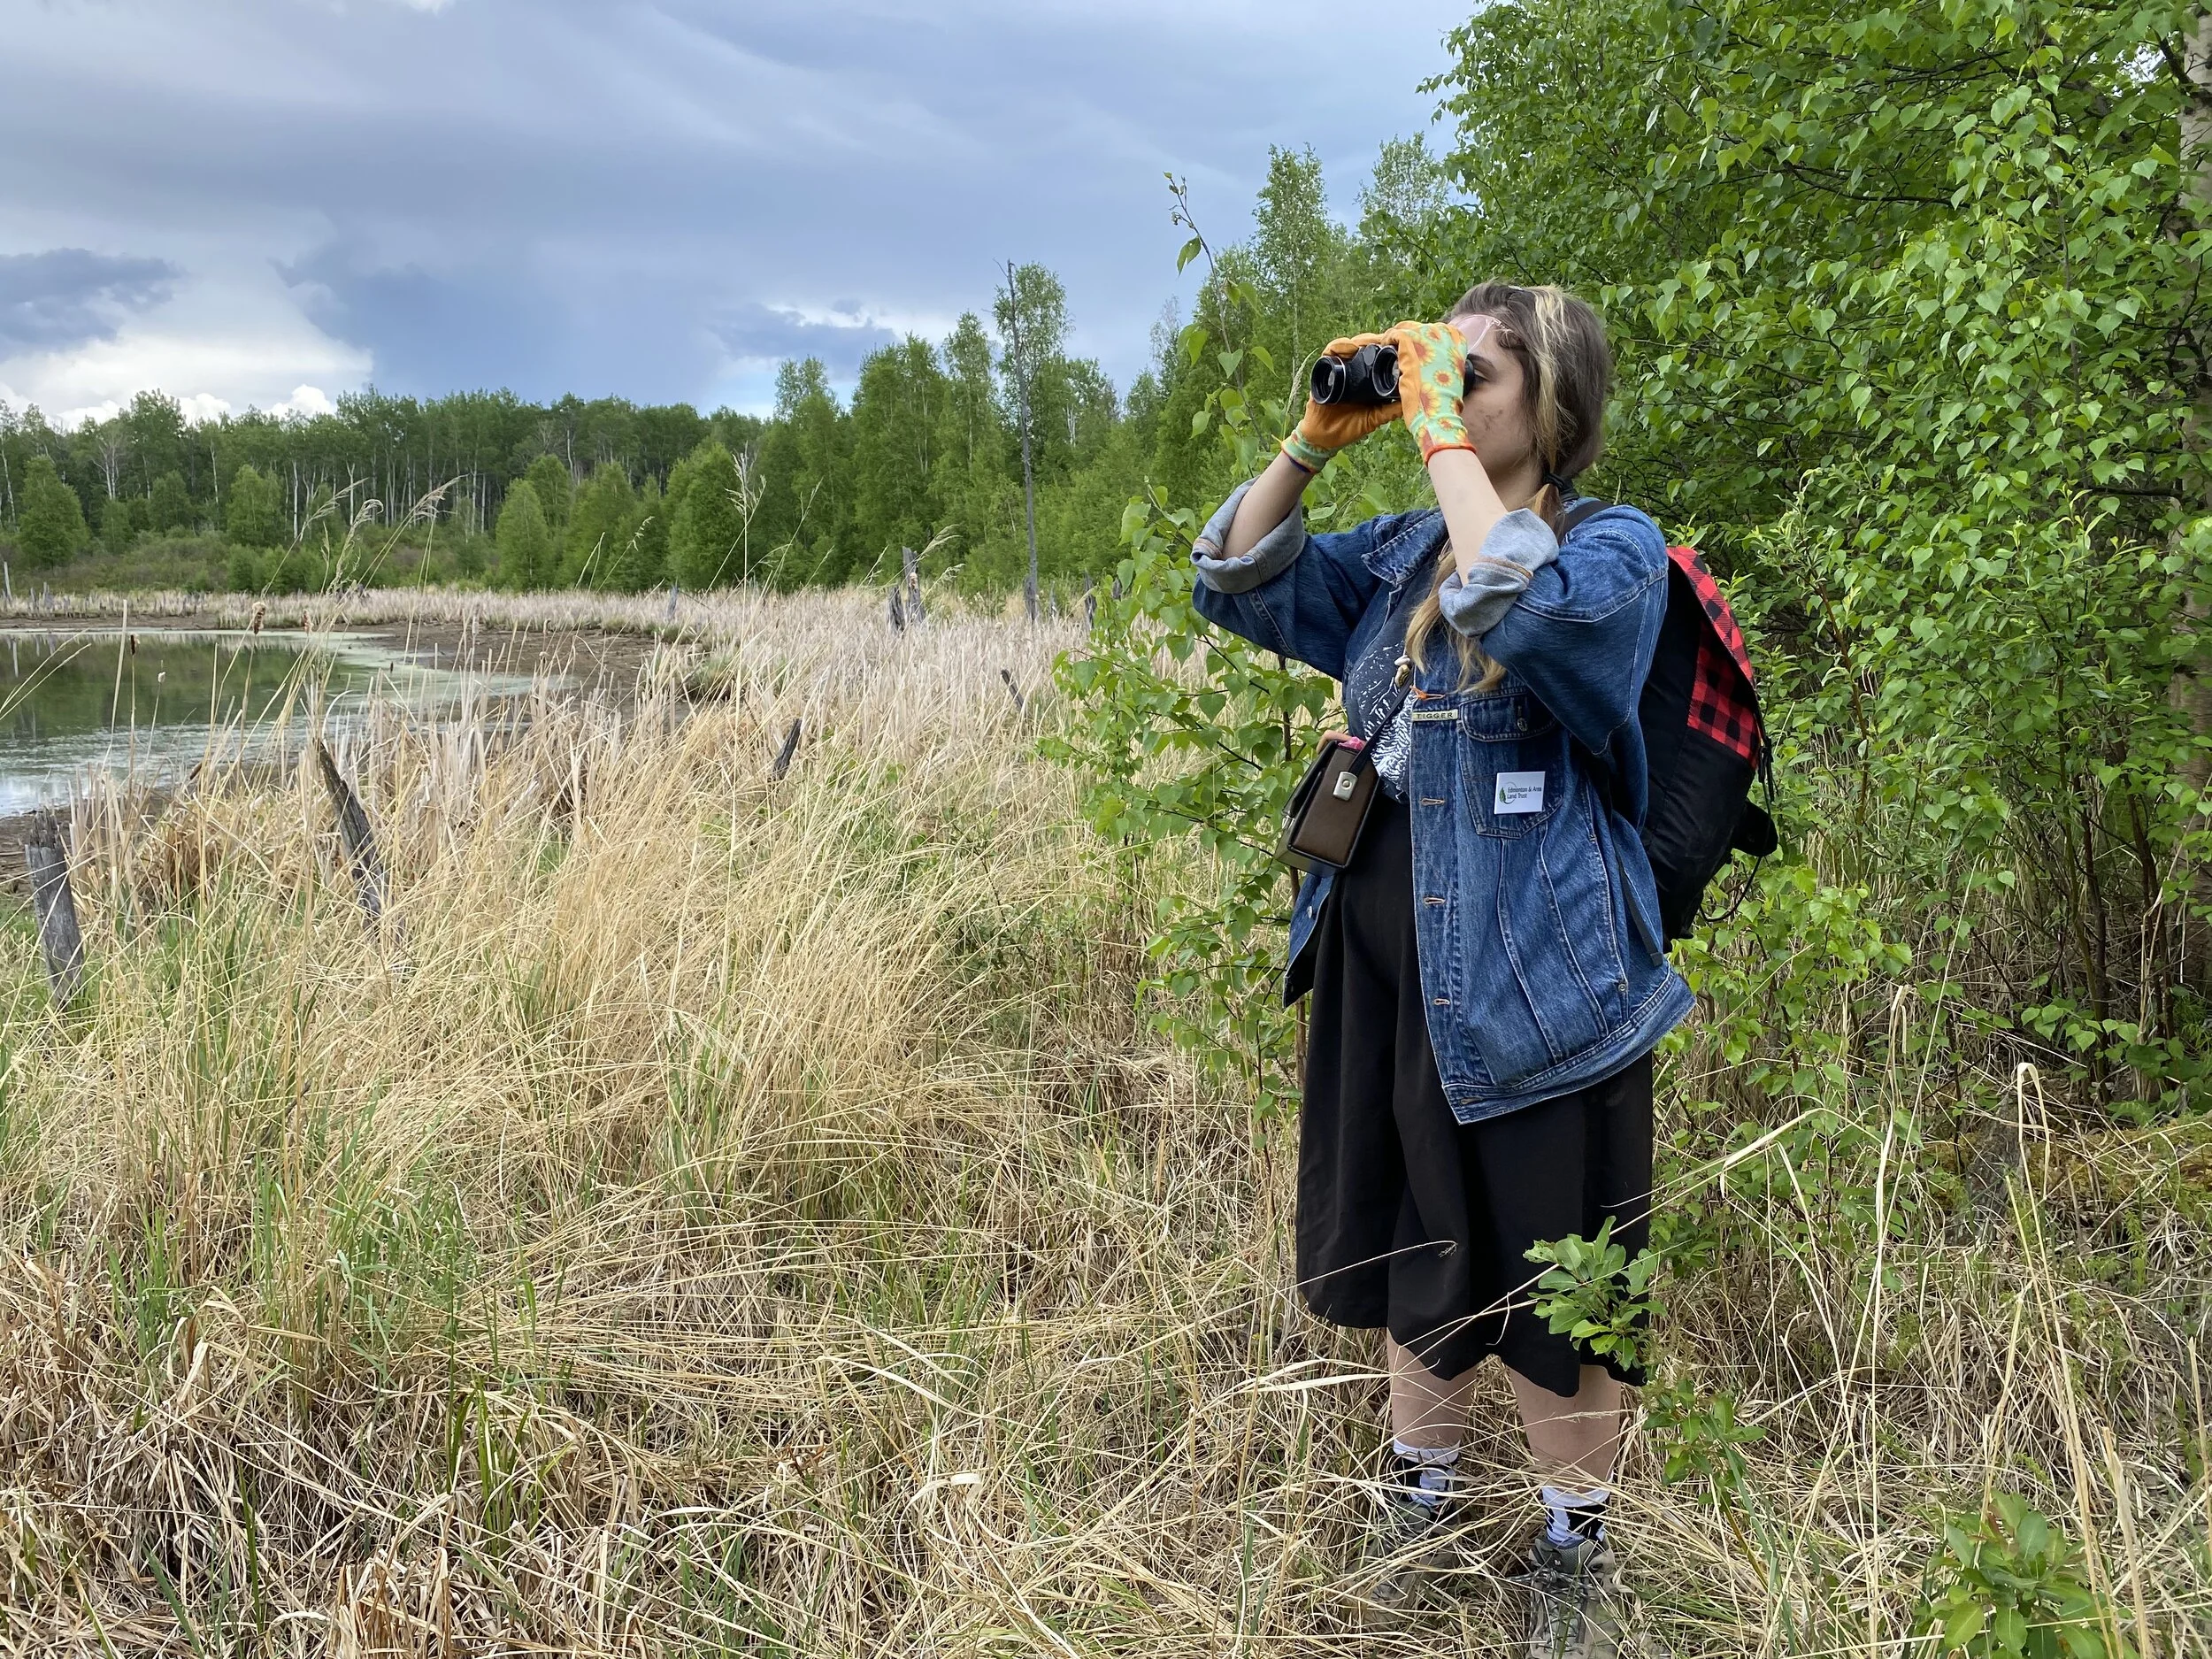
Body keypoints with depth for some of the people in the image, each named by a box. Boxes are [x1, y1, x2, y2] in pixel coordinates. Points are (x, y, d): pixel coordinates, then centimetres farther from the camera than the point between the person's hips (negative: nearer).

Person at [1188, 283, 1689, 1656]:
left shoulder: (1618, 549, -11)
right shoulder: (1403, 552, 9)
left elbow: (1524, 608, -32)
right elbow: (1241, 587, 7)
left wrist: (1444, 434, -25)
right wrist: (1315, 439, -3)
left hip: (1533, 976, -6)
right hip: (1383, 956, 6)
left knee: (1550, 1278, 7)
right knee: (1409, 1242, 20)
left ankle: (1577, 1545, 29)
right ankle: (1424, 1488, 42)